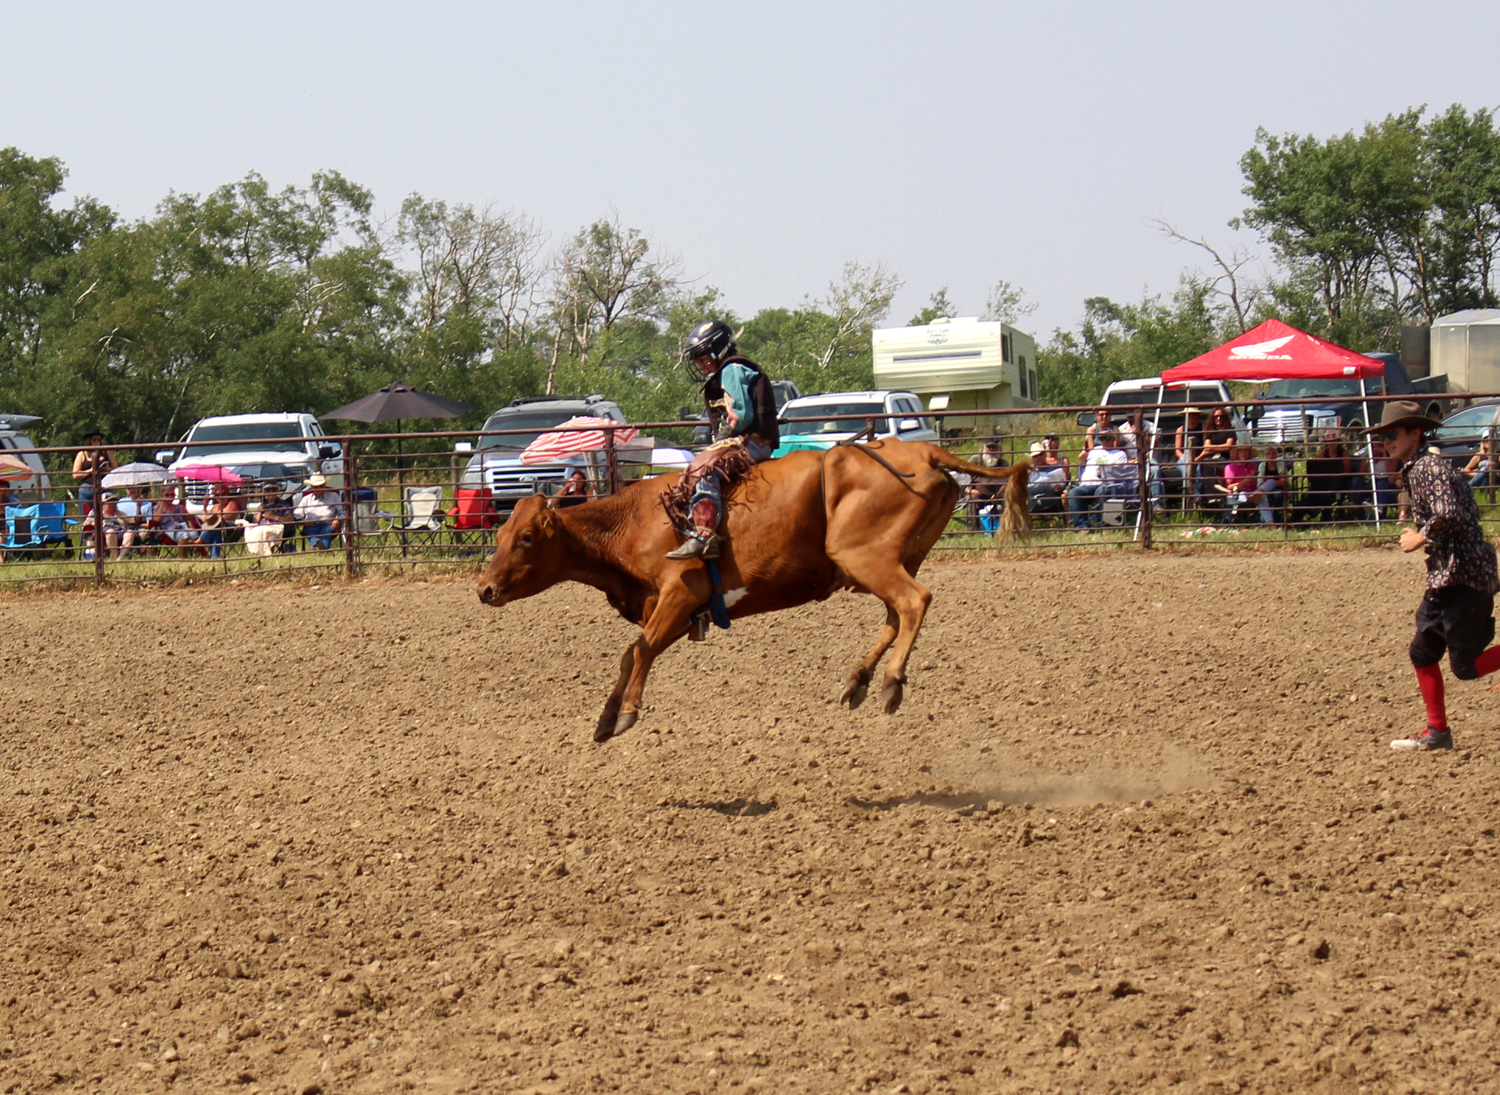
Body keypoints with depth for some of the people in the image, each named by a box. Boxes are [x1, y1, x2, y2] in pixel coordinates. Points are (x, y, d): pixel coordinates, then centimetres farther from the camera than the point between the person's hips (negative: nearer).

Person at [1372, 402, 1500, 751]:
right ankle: (1437, 732, 19)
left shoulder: (1429, 467, -15)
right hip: (1443, 577, 10)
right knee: (1423, 651, 12)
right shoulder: (1415, 470, 17)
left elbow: (1449, 516, -28)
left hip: (1464, 575, -10)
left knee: (1465, 666, -11)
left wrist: (1421, 538, -13)